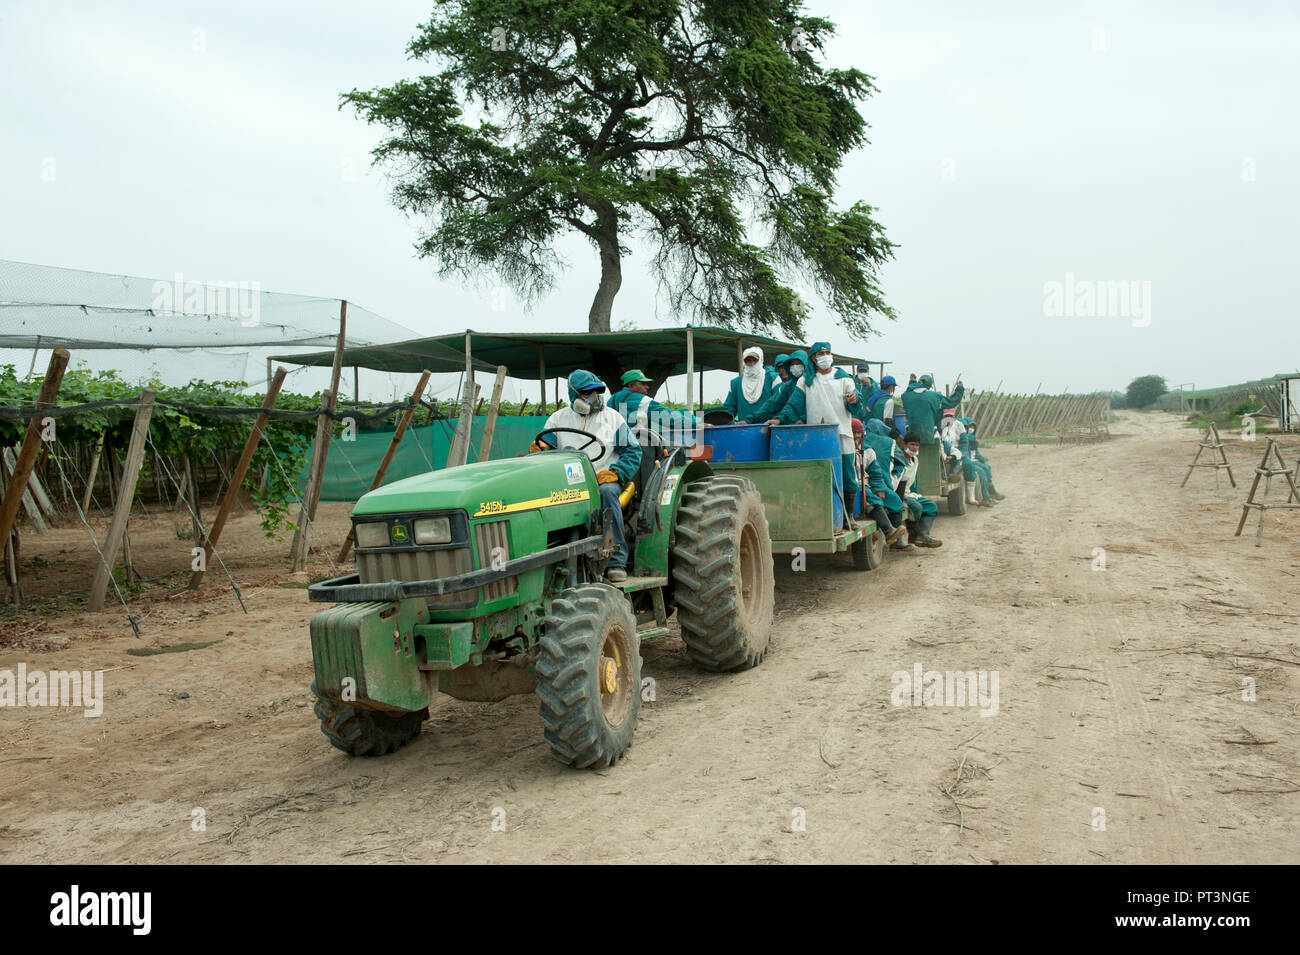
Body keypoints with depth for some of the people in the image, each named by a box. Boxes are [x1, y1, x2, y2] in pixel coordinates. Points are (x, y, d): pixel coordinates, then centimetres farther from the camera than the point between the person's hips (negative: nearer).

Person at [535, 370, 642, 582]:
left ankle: (616, 562, -34)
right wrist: (539, 449, -16)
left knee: (607, 491, -37)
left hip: (604, 479, -1)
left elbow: (633, 451, 9)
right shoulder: (558, 419, 14)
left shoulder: (613, 417, 12)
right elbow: (547, 448, 9)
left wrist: (616, 472, -8)